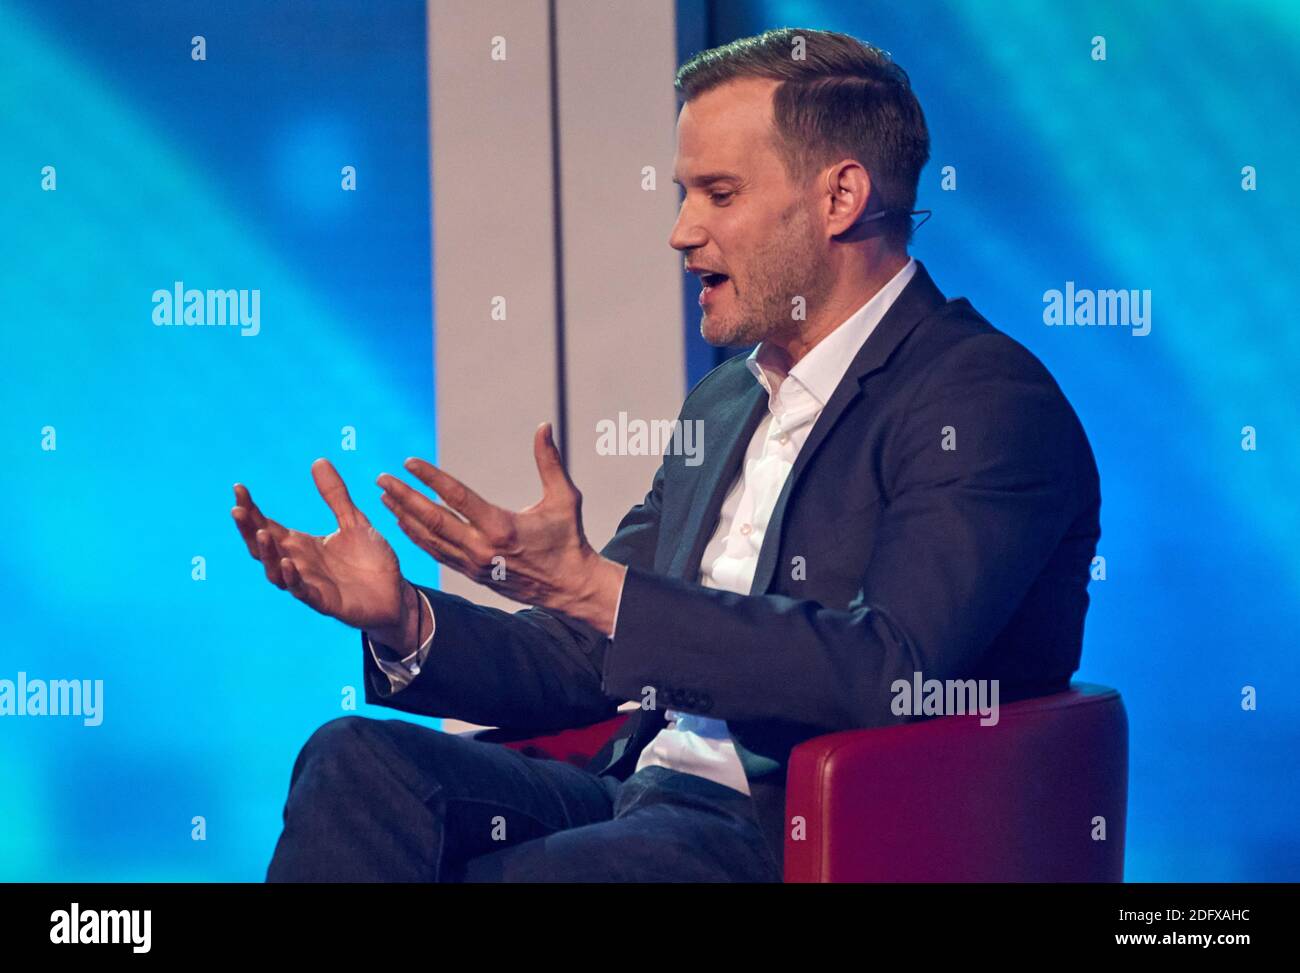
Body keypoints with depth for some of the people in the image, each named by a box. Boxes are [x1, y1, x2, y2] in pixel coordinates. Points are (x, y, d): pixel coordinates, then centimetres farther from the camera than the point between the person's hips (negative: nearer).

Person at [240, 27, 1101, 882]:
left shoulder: (989, 404, -9)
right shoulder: (725, 402, 19)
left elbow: (890, 674, -23)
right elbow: (589, 659, 20)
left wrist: (590, 584, -26)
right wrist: (404, 620, 0)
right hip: (649, 799, 8)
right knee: (359, 762, -17)